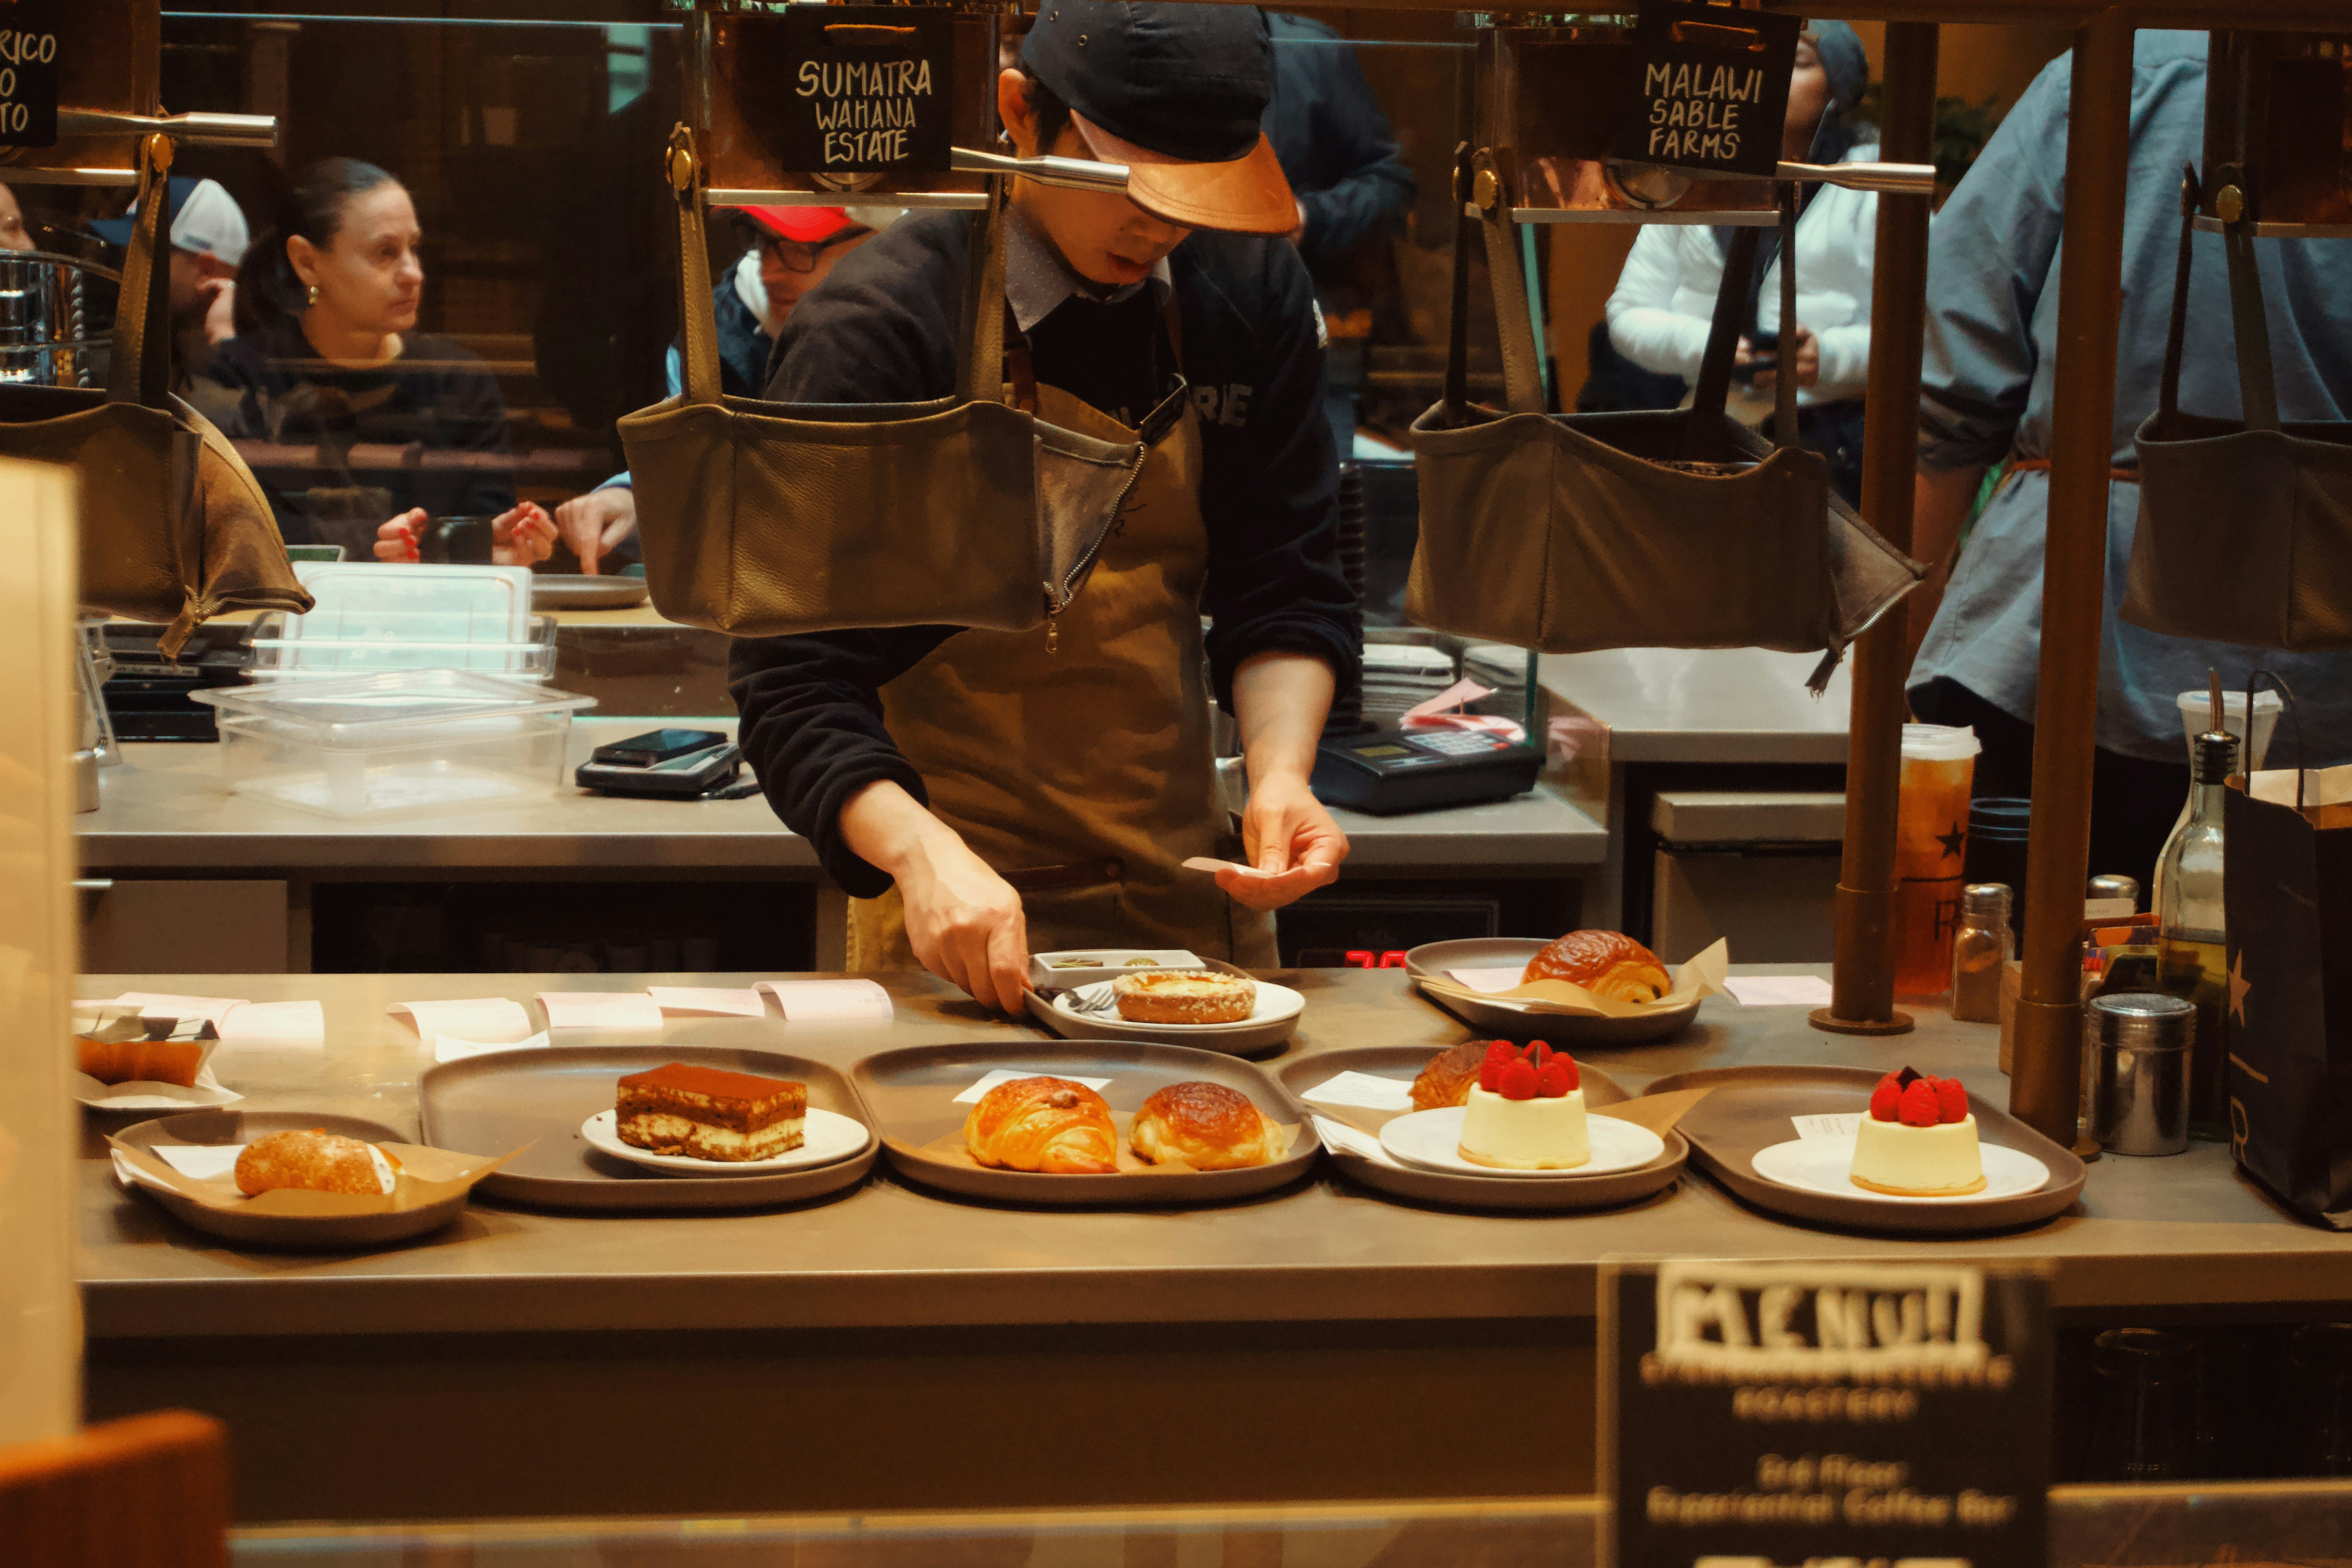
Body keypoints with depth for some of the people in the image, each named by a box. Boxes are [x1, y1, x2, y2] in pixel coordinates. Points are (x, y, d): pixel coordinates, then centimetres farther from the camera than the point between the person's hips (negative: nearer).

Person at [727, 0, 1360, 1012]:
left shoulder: (1251, 291, -1)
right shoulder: (877, 329, -17)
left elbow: (1285, 586, 4)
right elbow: (795, 680, -19)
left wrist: (1280, 771, -14)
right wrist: (921, 849, -35)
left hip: (1194, 895, 5)